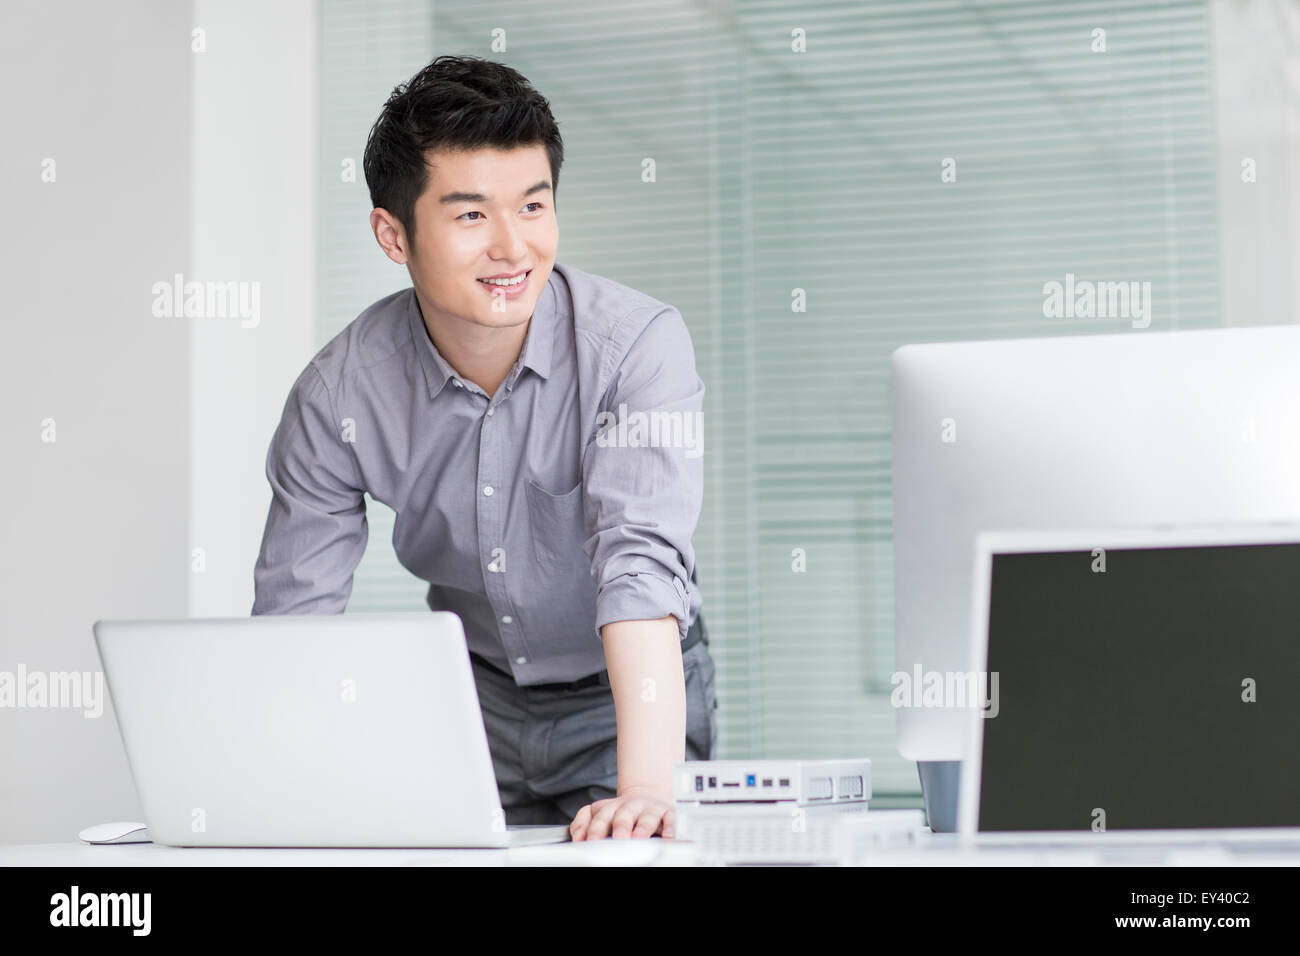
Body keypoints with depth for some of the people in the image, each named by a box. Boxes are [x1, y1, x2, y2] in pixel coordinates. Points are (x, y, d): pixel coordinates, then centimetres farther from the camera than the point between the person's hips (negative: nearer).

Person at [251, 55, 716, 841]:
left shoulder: (639, 344, -24)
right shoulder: (339, 393, -16)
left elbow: (641, 564, -35)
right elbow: (295, 614, -13)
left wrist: (645, 790, -47)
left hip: (627, 692, -2)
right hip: (472, 692, 3)